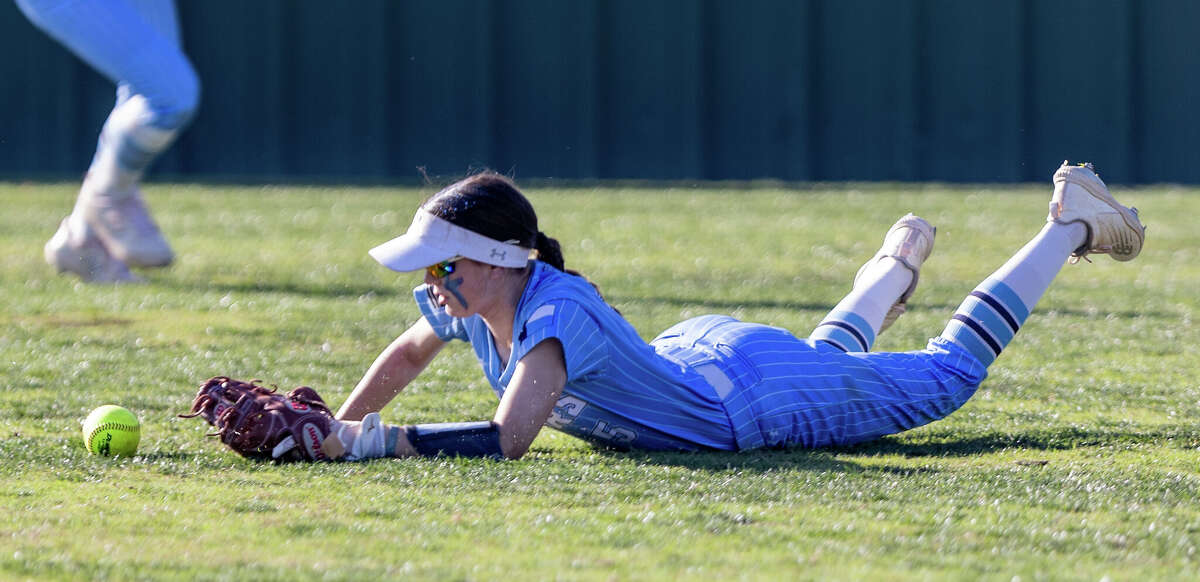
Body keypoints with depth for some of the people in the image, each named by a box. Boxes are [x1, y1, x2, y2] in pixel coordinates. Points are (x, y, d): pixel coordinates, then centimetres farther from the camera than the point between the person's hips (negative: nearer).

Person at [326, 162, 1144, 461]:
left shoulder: (555, 315, -42)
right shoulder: (470, 301, -19)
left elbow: (507, 439, -53)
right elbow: (408, 354, 3)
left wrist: (378, 439, -53)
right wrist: (335, 428, -10)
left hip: (763, 398, -6)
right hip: (695, 354, 6)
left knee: (951, 370, 15)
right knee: (827, 353, 41)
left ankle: (1070, 227, 33)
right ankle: (900, 260, 66)